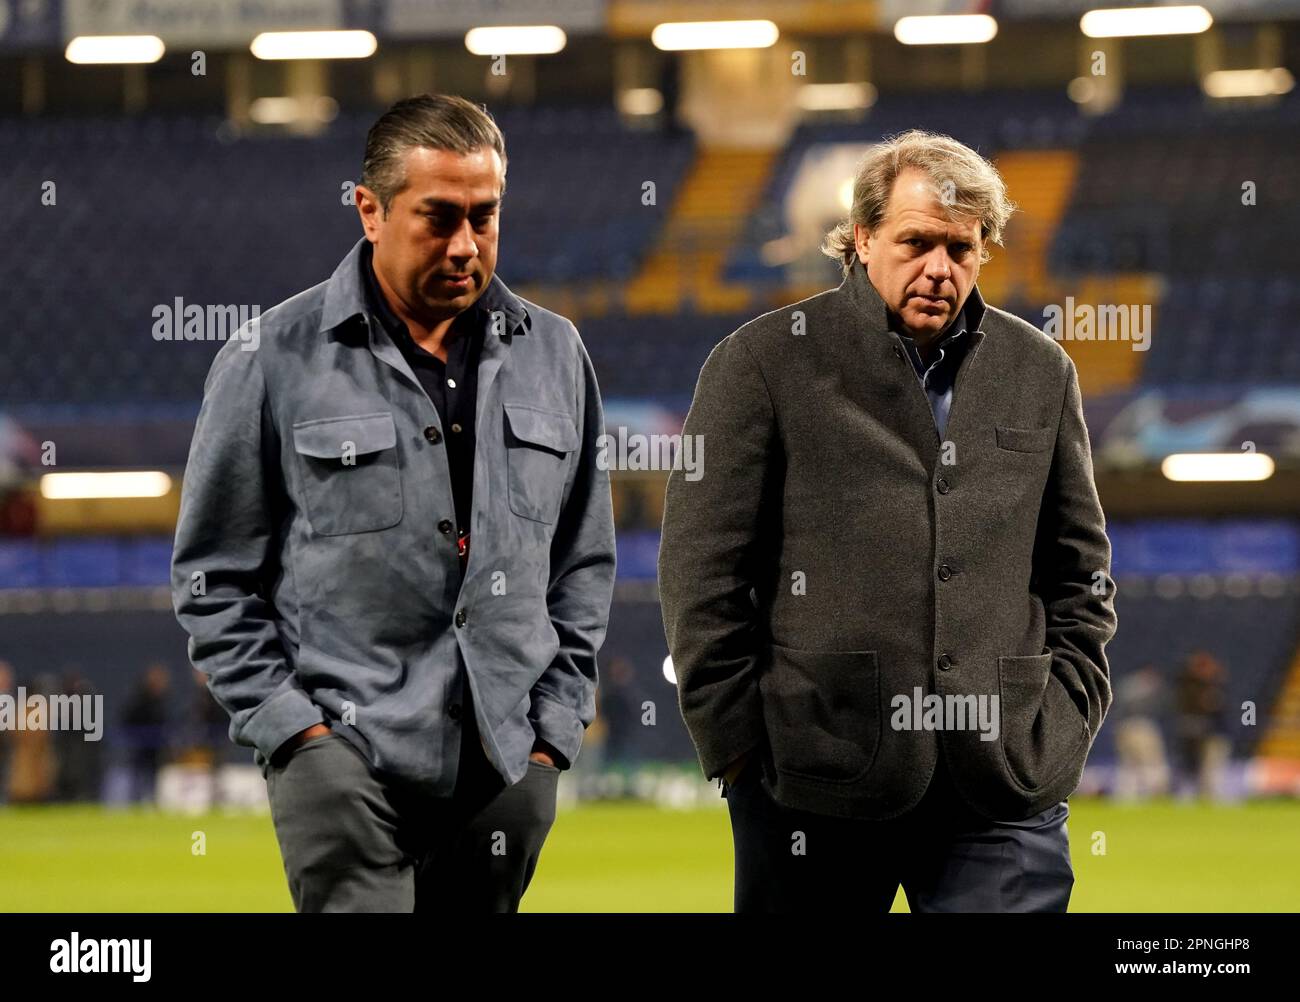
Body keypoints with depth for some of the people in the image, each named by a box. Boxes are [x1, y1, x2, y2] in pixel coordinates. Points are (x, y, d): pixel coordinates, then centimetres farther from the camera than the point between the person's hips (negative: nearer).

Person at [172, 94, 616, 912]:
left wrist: (554, 727, 8)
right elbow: (214, 578, 3)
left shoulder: (553, 354, 11)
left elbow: (585, 566, 17)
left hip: (506, 763, 4)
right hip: (343, 756, -4)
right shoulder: (274, 361, 0)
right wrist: (288, 722, -5)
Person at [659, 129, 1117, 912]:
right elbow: (701, 568, -1)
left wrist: (1068, 720, 8)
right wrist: (737, 740, -5)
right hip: (815, 777, -2)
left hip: (1003, 780, 2)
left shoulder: (1040, 372, 13)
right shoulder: (766, 362, 1)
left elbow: (1080, 569, 18)